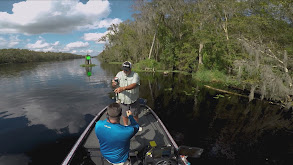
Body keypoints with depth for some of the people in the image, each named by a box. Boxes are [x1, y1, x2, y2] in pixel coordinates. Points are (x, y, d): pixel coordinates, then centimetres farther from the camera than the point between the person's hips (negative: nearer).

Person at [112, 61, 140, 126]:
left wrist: (123, 88, -48)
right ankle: (126, 126, 46)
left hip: (133, 100, -2)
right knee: (124, 115, 18)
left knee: (135, 114, 18)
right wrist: (114, 83, -33)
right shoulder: (119, 74, -5)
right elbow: (113, 85, -7)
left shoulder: (135, 75, -16)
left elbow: (133, 85, -33)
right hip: (123, 100, 2)